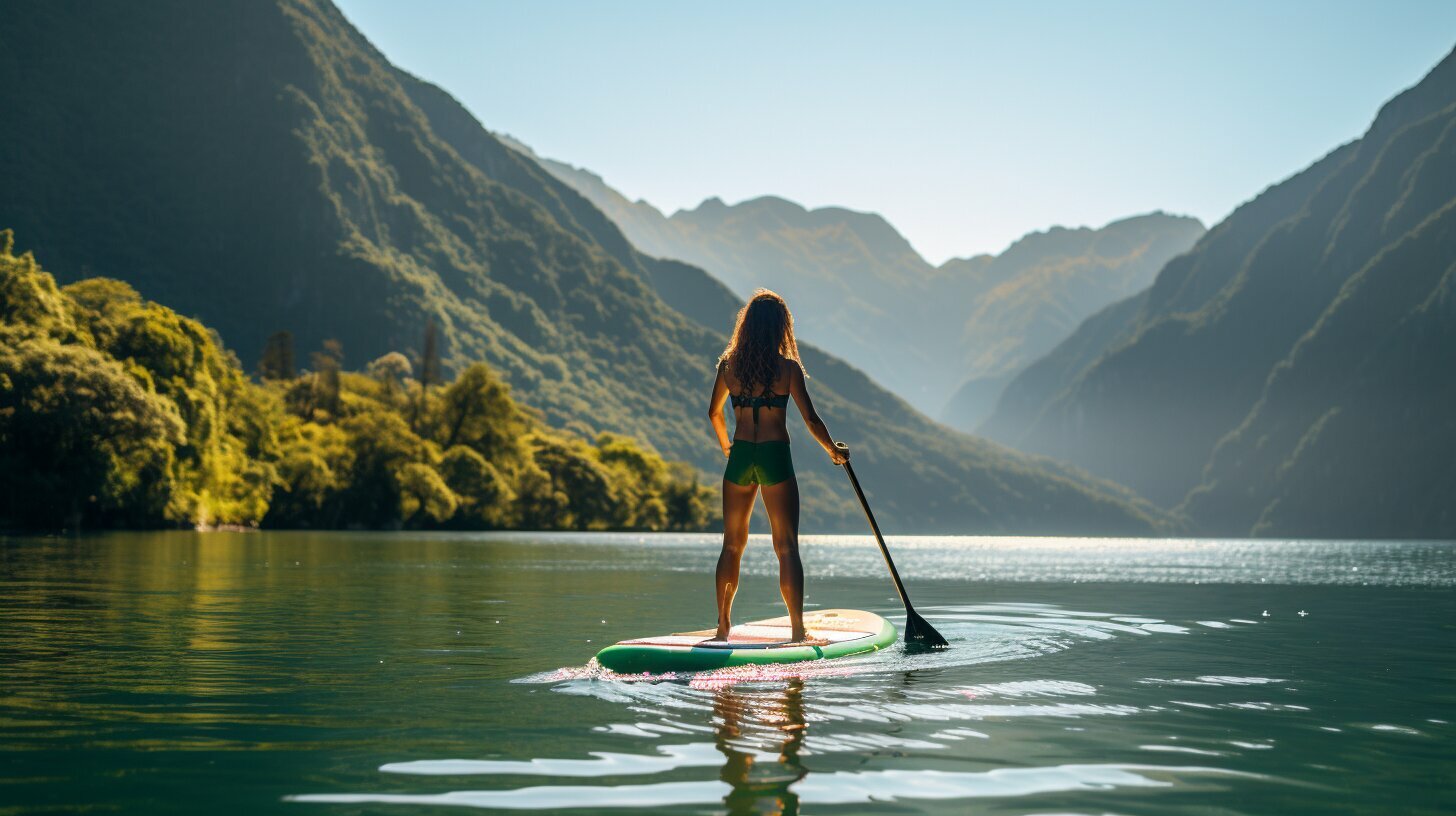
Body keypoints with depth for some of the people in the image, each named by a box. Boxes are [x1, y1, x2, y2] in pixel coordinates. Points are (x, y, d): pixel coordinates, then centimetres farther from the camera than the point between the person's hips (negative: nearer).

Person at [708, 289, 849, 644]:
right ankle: (797, 631, -1)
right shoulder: (787, 367, -7)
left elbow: (714, 412, 15)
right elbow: (810, 419, -6)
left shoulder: (728, 364, 3)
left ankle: (723, 626, 17)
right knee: (787, 547, 1)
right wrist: (834, 451, 11)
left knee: (733, 544, 14)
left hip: (740, 456, 3)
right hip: (775, 457, -3)